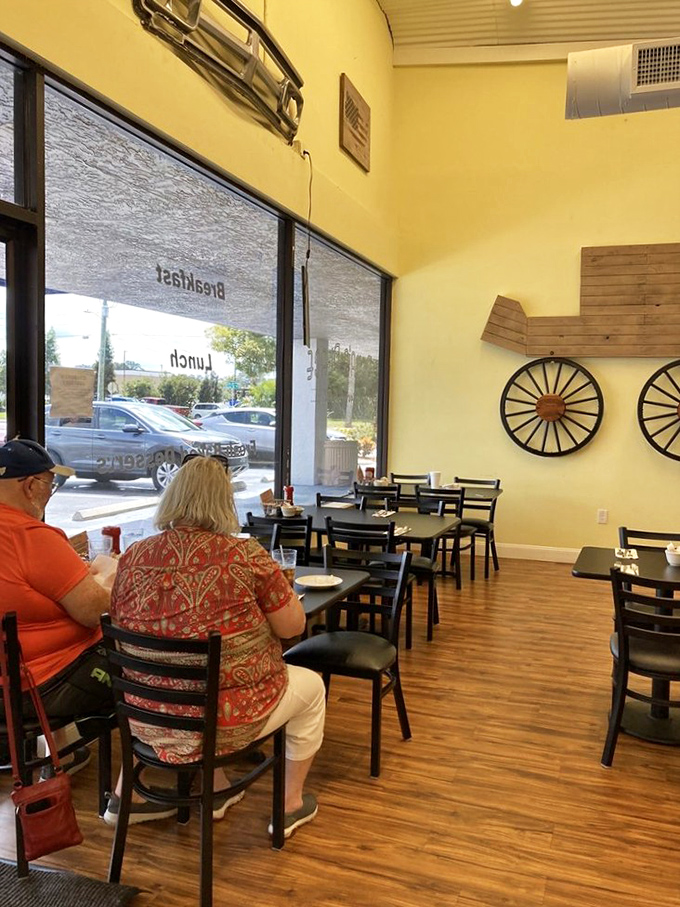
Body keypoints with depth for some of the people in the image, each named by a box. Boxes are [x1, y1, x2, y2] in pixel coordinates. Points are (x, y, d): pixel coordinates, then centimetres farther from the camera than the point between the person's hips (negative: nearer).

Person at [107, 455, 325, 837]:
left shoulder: (132, 559, -7)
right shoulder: (246, 556, -19)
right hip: (226, 722, -5)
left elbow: (120, 629, 7)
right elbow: (293, 626, -9)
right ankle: (291, 804, 33)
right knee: (311, 685, 23)